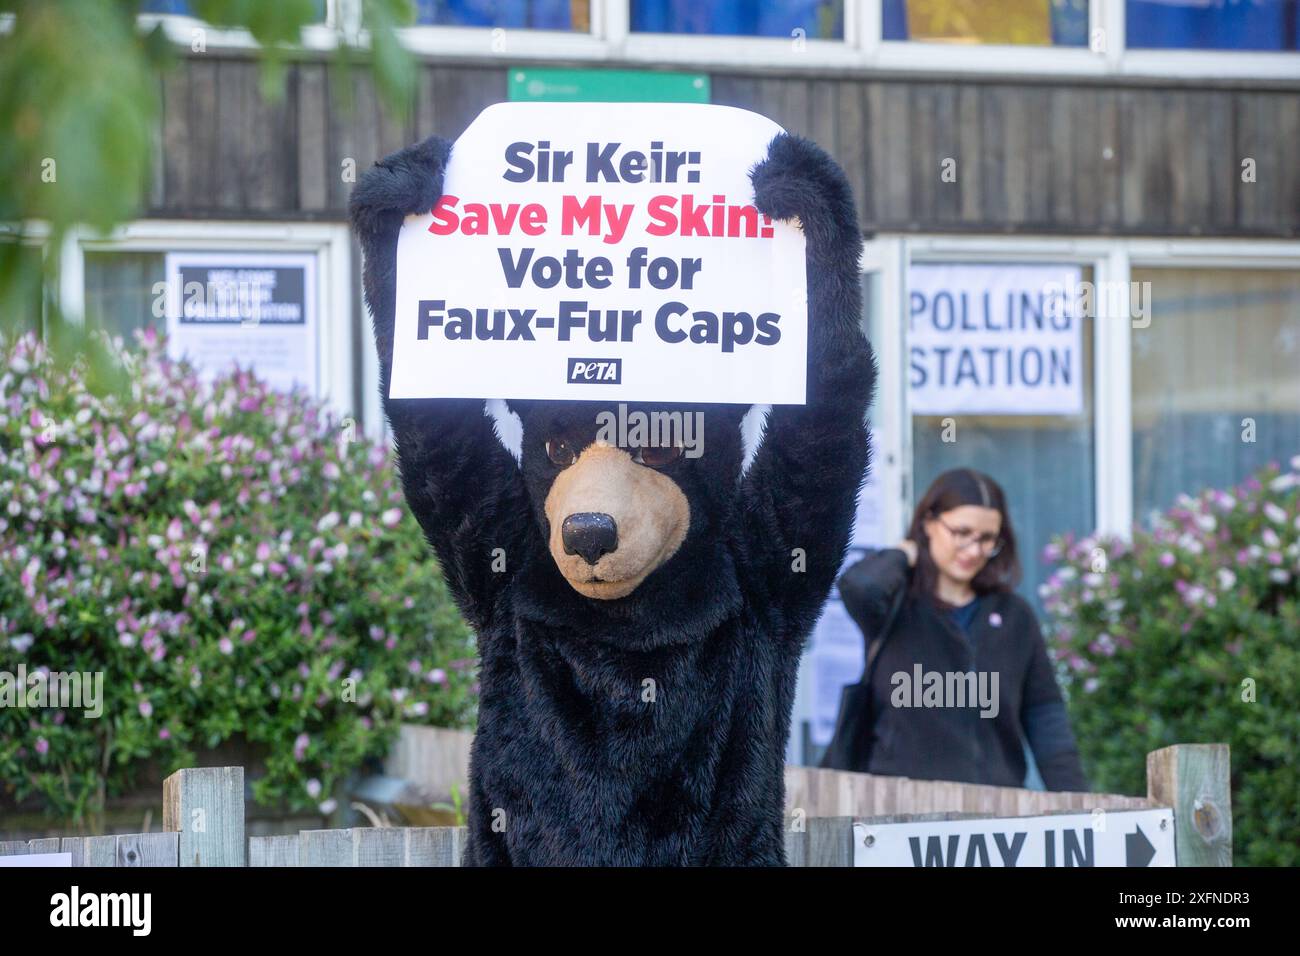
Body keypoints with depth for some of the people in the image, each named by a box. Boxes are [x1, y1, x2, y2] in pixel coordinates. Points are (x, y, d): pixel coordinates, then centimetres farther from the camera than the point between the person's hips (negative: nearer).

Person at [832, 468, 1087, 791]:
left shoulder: (1015, 616, 14)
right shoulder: (898, 604, 3)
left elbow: (1044, 714, 13)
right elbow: (859, 586, -22)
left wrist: (1073, 797, 2)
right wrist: (902, 555, 0)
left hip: (999, 800, 3)